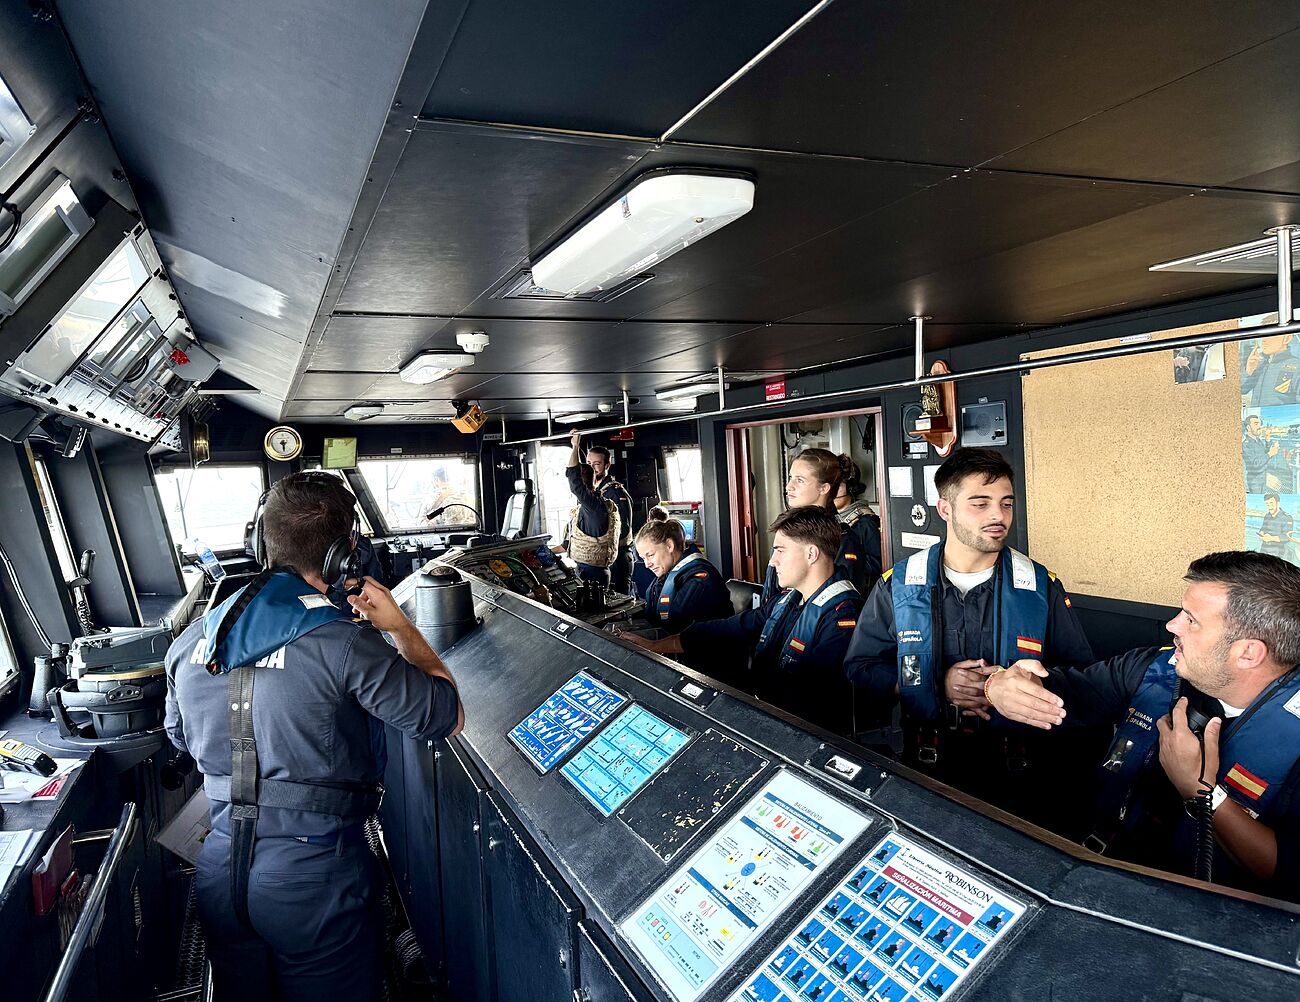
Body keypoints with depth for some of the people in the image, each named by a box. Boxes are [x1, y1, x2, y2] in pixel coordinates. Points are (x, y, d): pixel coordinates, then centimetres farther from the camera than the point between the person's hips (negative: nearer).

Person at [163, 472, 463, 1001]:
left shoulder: (190, 642, -2)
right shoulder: (345, 643, -22)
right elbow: (449, 716, -11)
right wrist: (401, 629, -3)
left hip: (220, 872, 6)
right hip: (314, 874, -5)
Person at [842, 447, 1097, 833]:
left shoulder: (1040, 587, 2)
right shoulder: (899, 584, 0)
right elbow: (859, 667, 2)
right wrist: (939, 685, -10)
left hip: (1015, 772, 1)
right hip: (925, 765, 0)